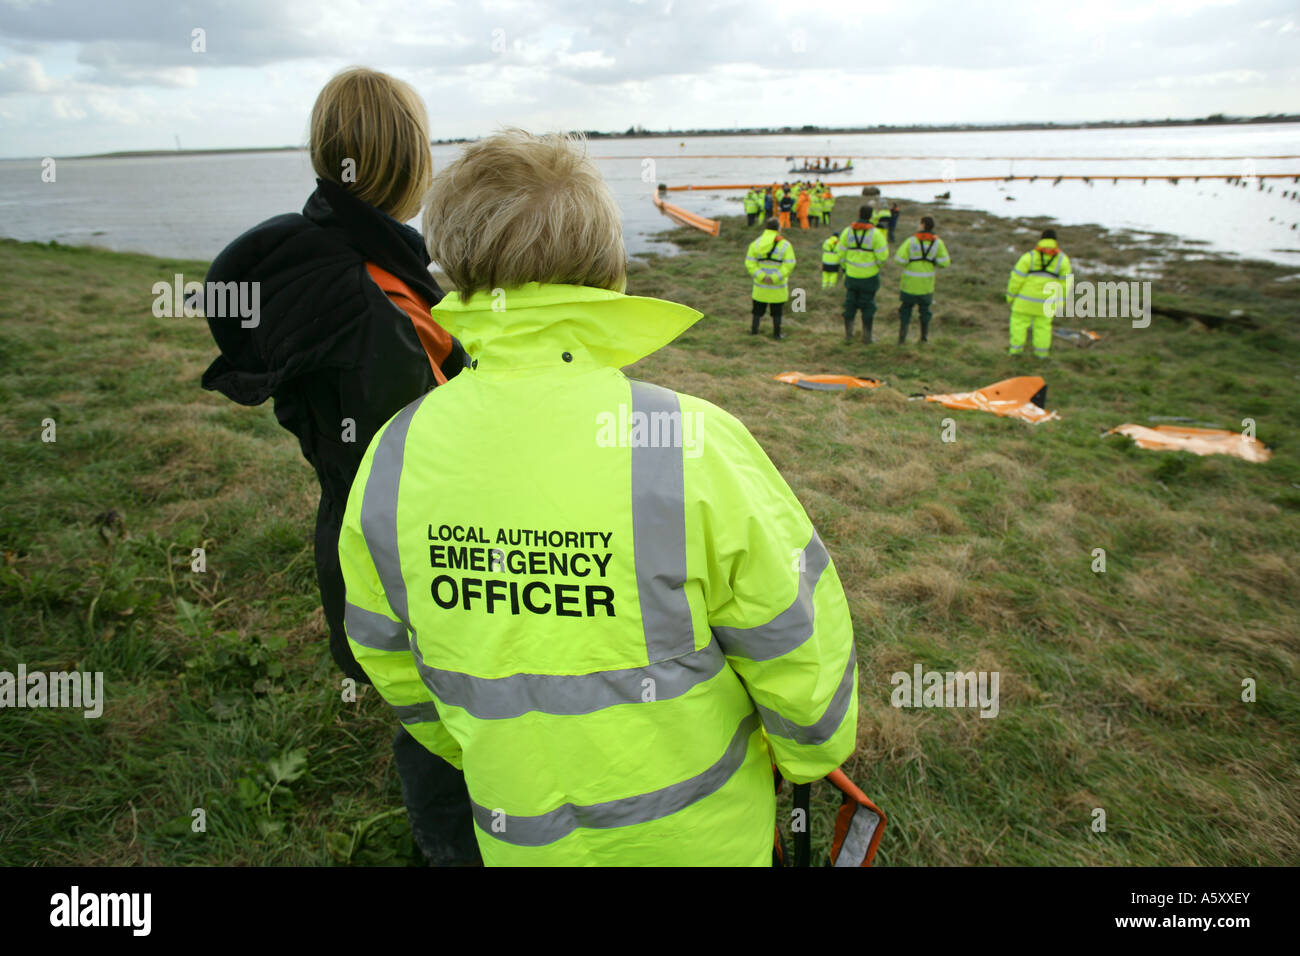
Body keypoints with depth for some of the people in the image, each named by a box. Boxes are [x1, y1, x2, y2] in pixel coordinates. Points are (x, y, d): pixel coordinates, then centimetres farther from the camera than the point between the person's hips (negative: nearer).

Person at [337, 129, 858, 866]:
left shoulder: (392, 456, -14)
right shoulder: (691, 445, -27)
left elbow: (388, 655, 0)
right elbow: (796, 644, -16)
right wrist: (810, 754, 5)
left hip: (515, 832, 3)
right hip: (693, 829, -2)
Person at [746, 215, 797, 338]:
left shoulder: (755, 243, 0)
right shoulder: (785, 244, -8)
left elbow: (749, 263, -7)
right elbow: (789, 264, -16)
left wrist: (761, 276, -14)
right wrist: (775, 278, -19)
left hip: (760, 285, 2)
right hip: (778, 287, -2)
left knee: (758, 309, 17)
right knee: (777, 311, 10)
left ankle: (754, 329, 21)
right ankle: (776, 333, 15)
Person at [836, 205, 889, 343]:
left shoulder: (847, 231, -3)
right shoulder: (875, 233, -13)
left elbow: (841, 254, 2)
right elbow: (882, 256, -15)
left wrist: (844, 268, 18)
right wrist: (886, 247, 7)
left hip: (851, 275, 2)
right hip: (869, 275, -2)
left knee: (850, 304, 14)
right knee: (867, 305, 9)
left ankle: (848, 335, 16)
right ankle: (866, 337, 13)